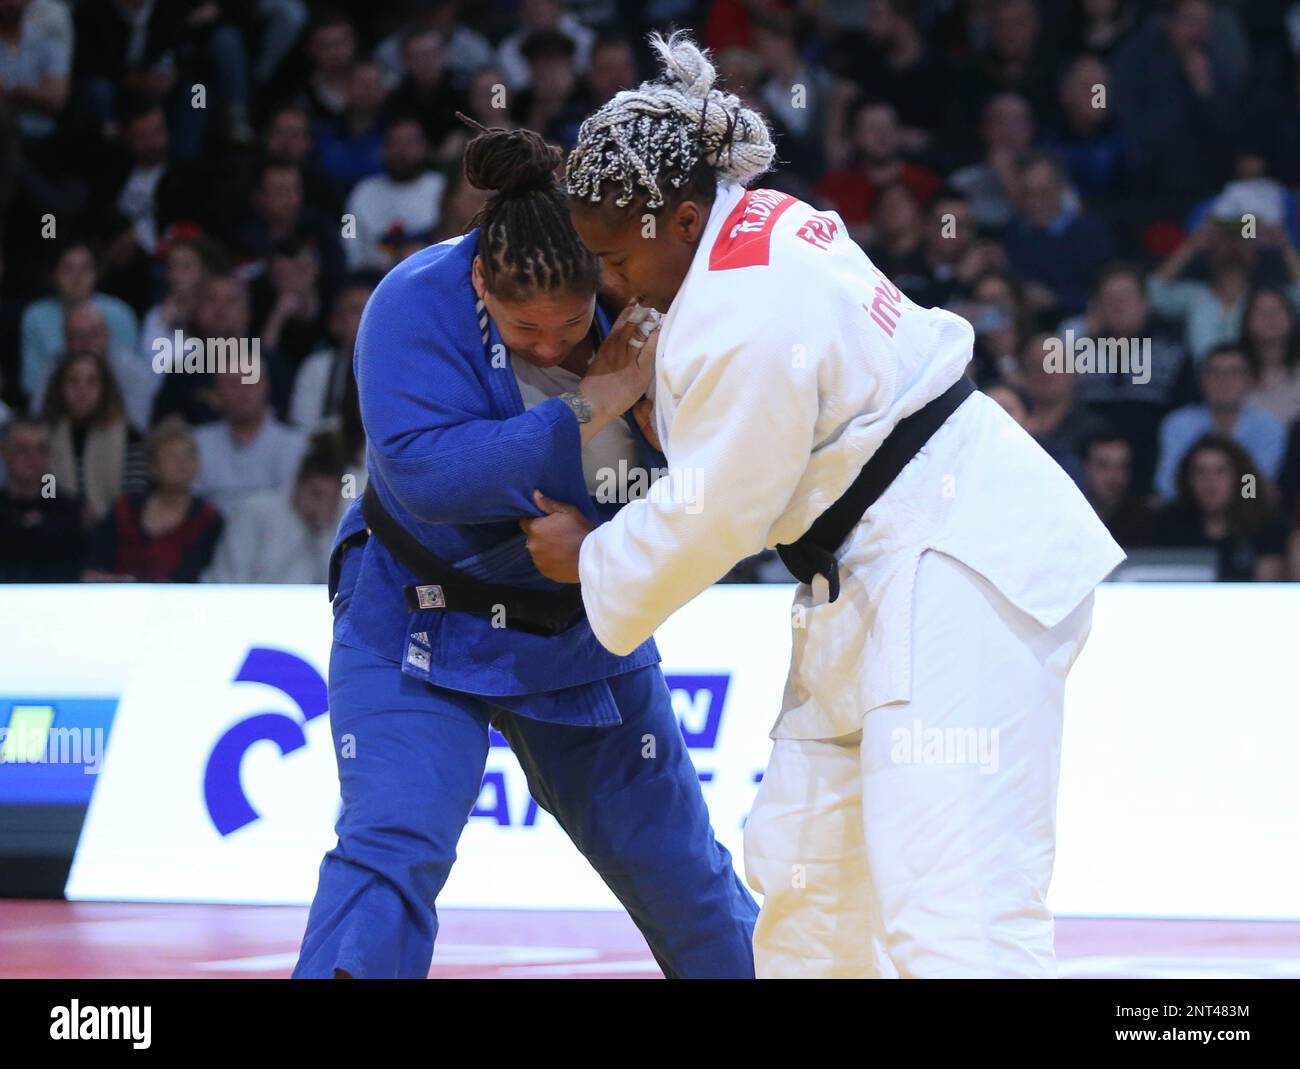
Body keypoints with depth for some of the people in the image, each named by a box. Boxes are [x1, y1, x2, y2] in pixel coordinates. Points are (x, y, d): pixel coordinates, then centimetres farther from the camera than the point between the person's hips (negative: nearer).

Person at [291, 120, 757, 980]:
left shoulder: (638, 305, -14)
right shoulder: (419, 305, -23)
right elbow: (422, 468, -35)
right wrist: (588, 406, -37)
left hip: (583, 634, 4)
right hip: (423, 625, -4)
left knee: (676, 863, 15)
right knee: (393, 847, -20)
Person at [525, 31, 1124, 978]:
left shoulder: (742, 324, -24)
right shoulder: (765, 223, 6)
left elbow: (711, 519, -13)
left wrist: (591, 561, 4)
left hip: (961, 580, -11)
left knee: (950, 912, -20)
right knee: (805, 866, 15)